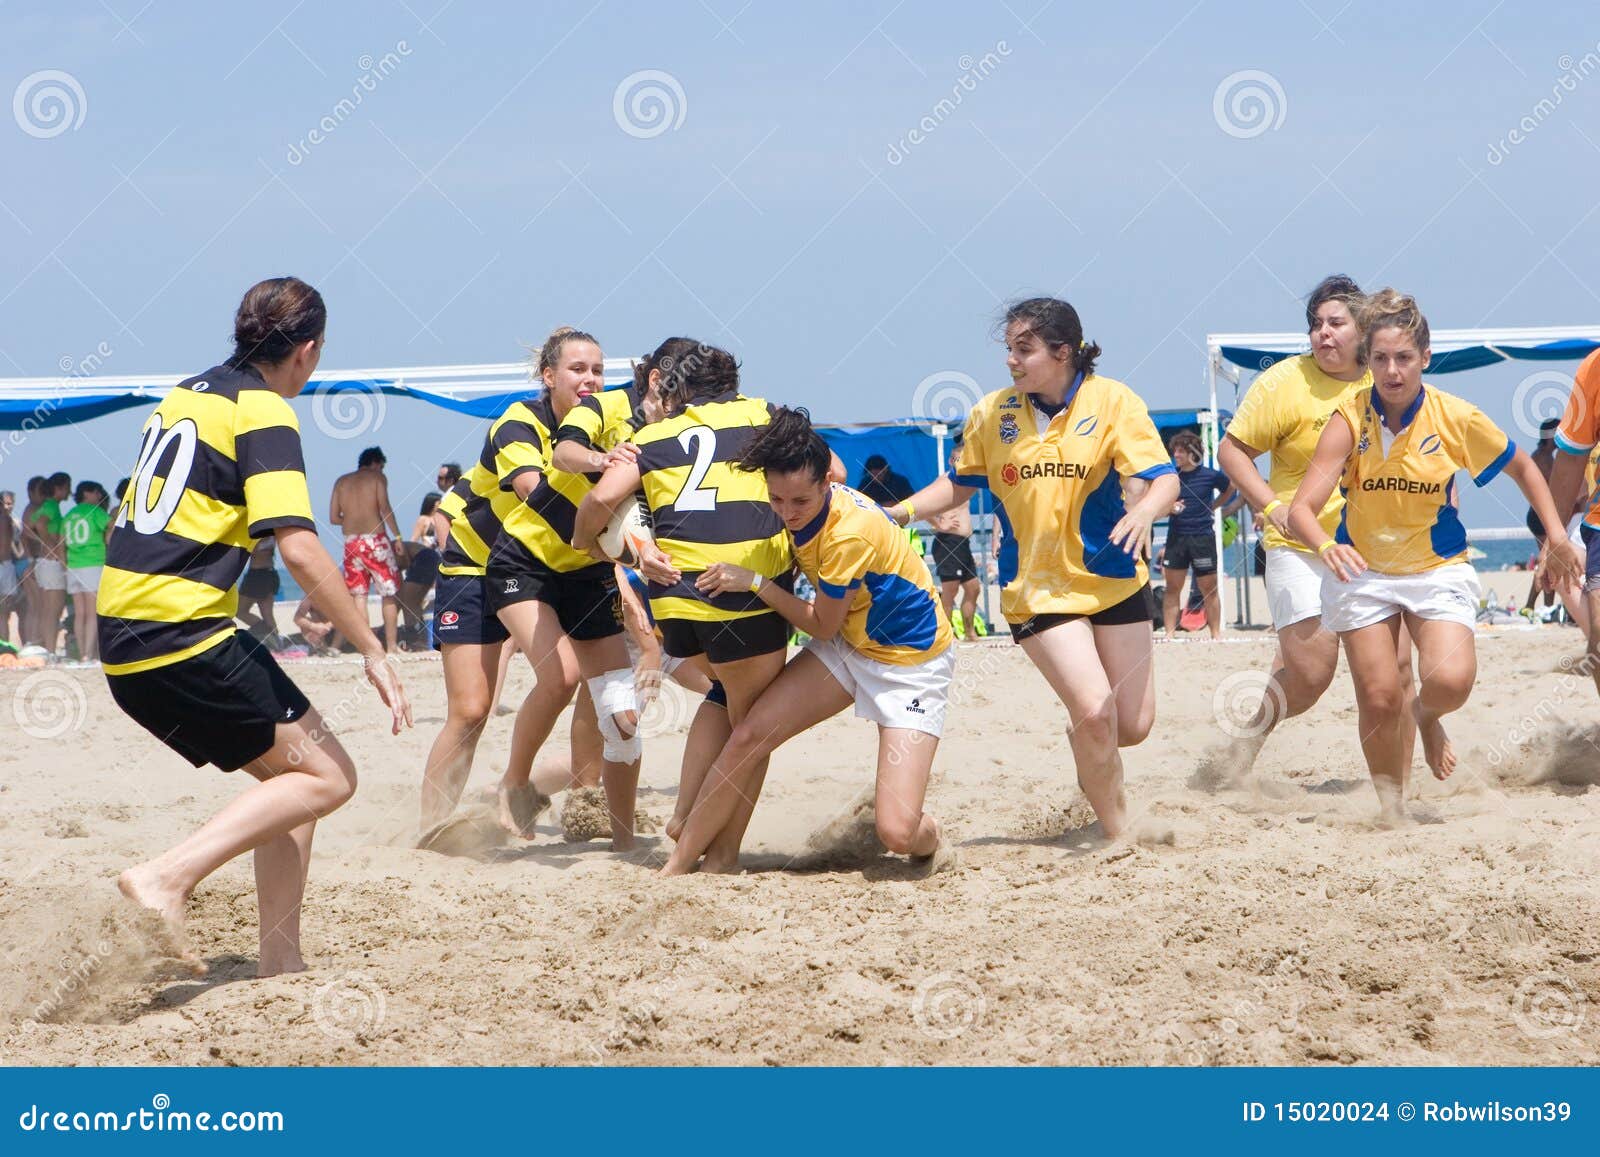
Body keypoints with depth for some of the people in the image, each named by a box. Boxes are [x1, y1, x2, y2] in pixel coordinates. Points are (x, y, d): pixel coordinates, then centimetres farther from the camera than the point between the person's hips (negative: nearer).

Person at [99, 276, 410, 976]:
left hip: (123, 643, 9)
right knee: (327, 775, -3)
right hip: (186, 637, -9)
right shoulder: (264, 413, -9)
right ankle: (166, 878, -18)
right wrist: (373, 653, -17)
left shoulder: (185, 396, 17)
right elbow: (299, 549, -20)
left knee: (290, 773, 16)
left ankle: (280, 960, 10)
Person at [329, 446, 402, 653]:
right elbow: (384, 507, -11)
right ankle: (391, 646, -3)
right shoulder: (376, 477, 2)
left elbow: (333, 517, 10)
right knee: (389, 594, 2)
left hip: (351, 541, 4)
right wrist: (397, 536, -9)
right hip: (375, 540, -4)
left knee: (359, 595, 6)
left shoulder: (342, 481, 14)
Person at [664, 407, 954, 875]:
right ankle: (677, 867, 2)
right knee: (749, 735, -12)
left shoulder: (850, 533, -31)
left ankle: (928, 834, 18)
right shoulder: (796, 511, -9)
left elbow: (823, 626, -16)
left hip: (913, 662, -7)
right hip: (847, 645, 7)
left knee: (898, 833, -20)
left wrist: (754, 582, -19)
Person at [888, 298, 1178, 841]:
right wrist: (899, 512, -1)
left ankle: (1087, 749, 41)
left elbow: (1164, 478, -14)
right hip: (1036, 589, -1)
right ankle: (1117, 836, 1)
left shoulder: (1112, 401, -7)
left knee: (1133, 725, 4)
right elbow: (959, 484, 14)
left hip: (1114, 582, 1)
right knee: (1094, 714, -16)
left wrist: (1143, 510, -35)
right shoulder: (991, 414, -1)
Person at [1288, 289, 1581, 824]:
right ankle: (1391, 809, 19)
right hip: (1362, 570, 0)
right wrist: (1327, 545, -42)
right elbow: (1302, 508, -22)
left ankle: (1428, 717, 15)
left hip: (1437, 570, 0)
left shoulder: (1457, 418, -12)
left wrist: (1556, 534, 2)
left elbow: (1522, 467, 7)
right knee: (1379, 701, -4)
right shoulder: (1349, 421, -15)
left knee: (1451, 680, -22)